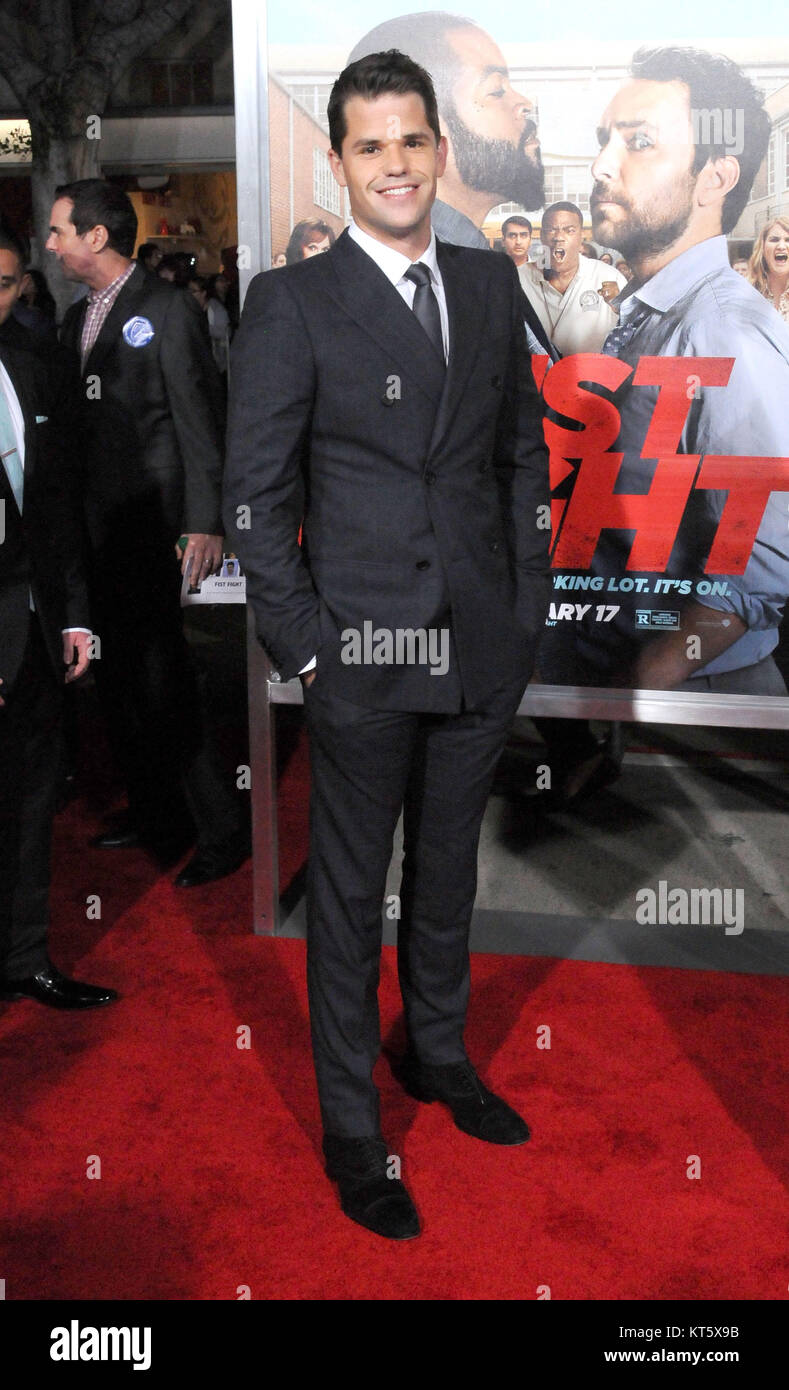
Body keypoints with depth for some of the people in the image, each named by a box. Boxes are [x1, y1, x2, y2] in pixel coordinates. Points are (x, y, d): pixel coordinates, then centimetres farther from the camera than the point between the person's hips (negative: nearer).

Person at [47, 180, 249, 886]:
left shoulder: (168, 310, -9)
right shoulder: (77, 317, 15)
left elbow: (200, 422, -12)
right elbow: (71, 419, 15)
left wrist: (204, 522, -16)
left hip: (147, 523, -8)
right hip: (93, 528, 8)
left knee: (161, 682, -6)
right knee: (119, 680, 14)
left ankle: (221, 832, 5)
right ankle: (157, 819, 27)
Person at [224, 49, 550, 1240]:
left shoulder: (492, 285, 8)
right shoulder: (291, 304, -6)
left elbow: (525, 451, 13)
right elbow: (256, 496, -6)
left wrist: (528, 602, 7)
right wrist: (304, 645, -10)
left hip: (484, 650, 4)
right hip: (363, 652, -4)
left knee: (449, 871, 19)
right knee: (351, 894, 8)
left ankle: (439, 1053, 41)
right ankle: (351, 1127, 24)